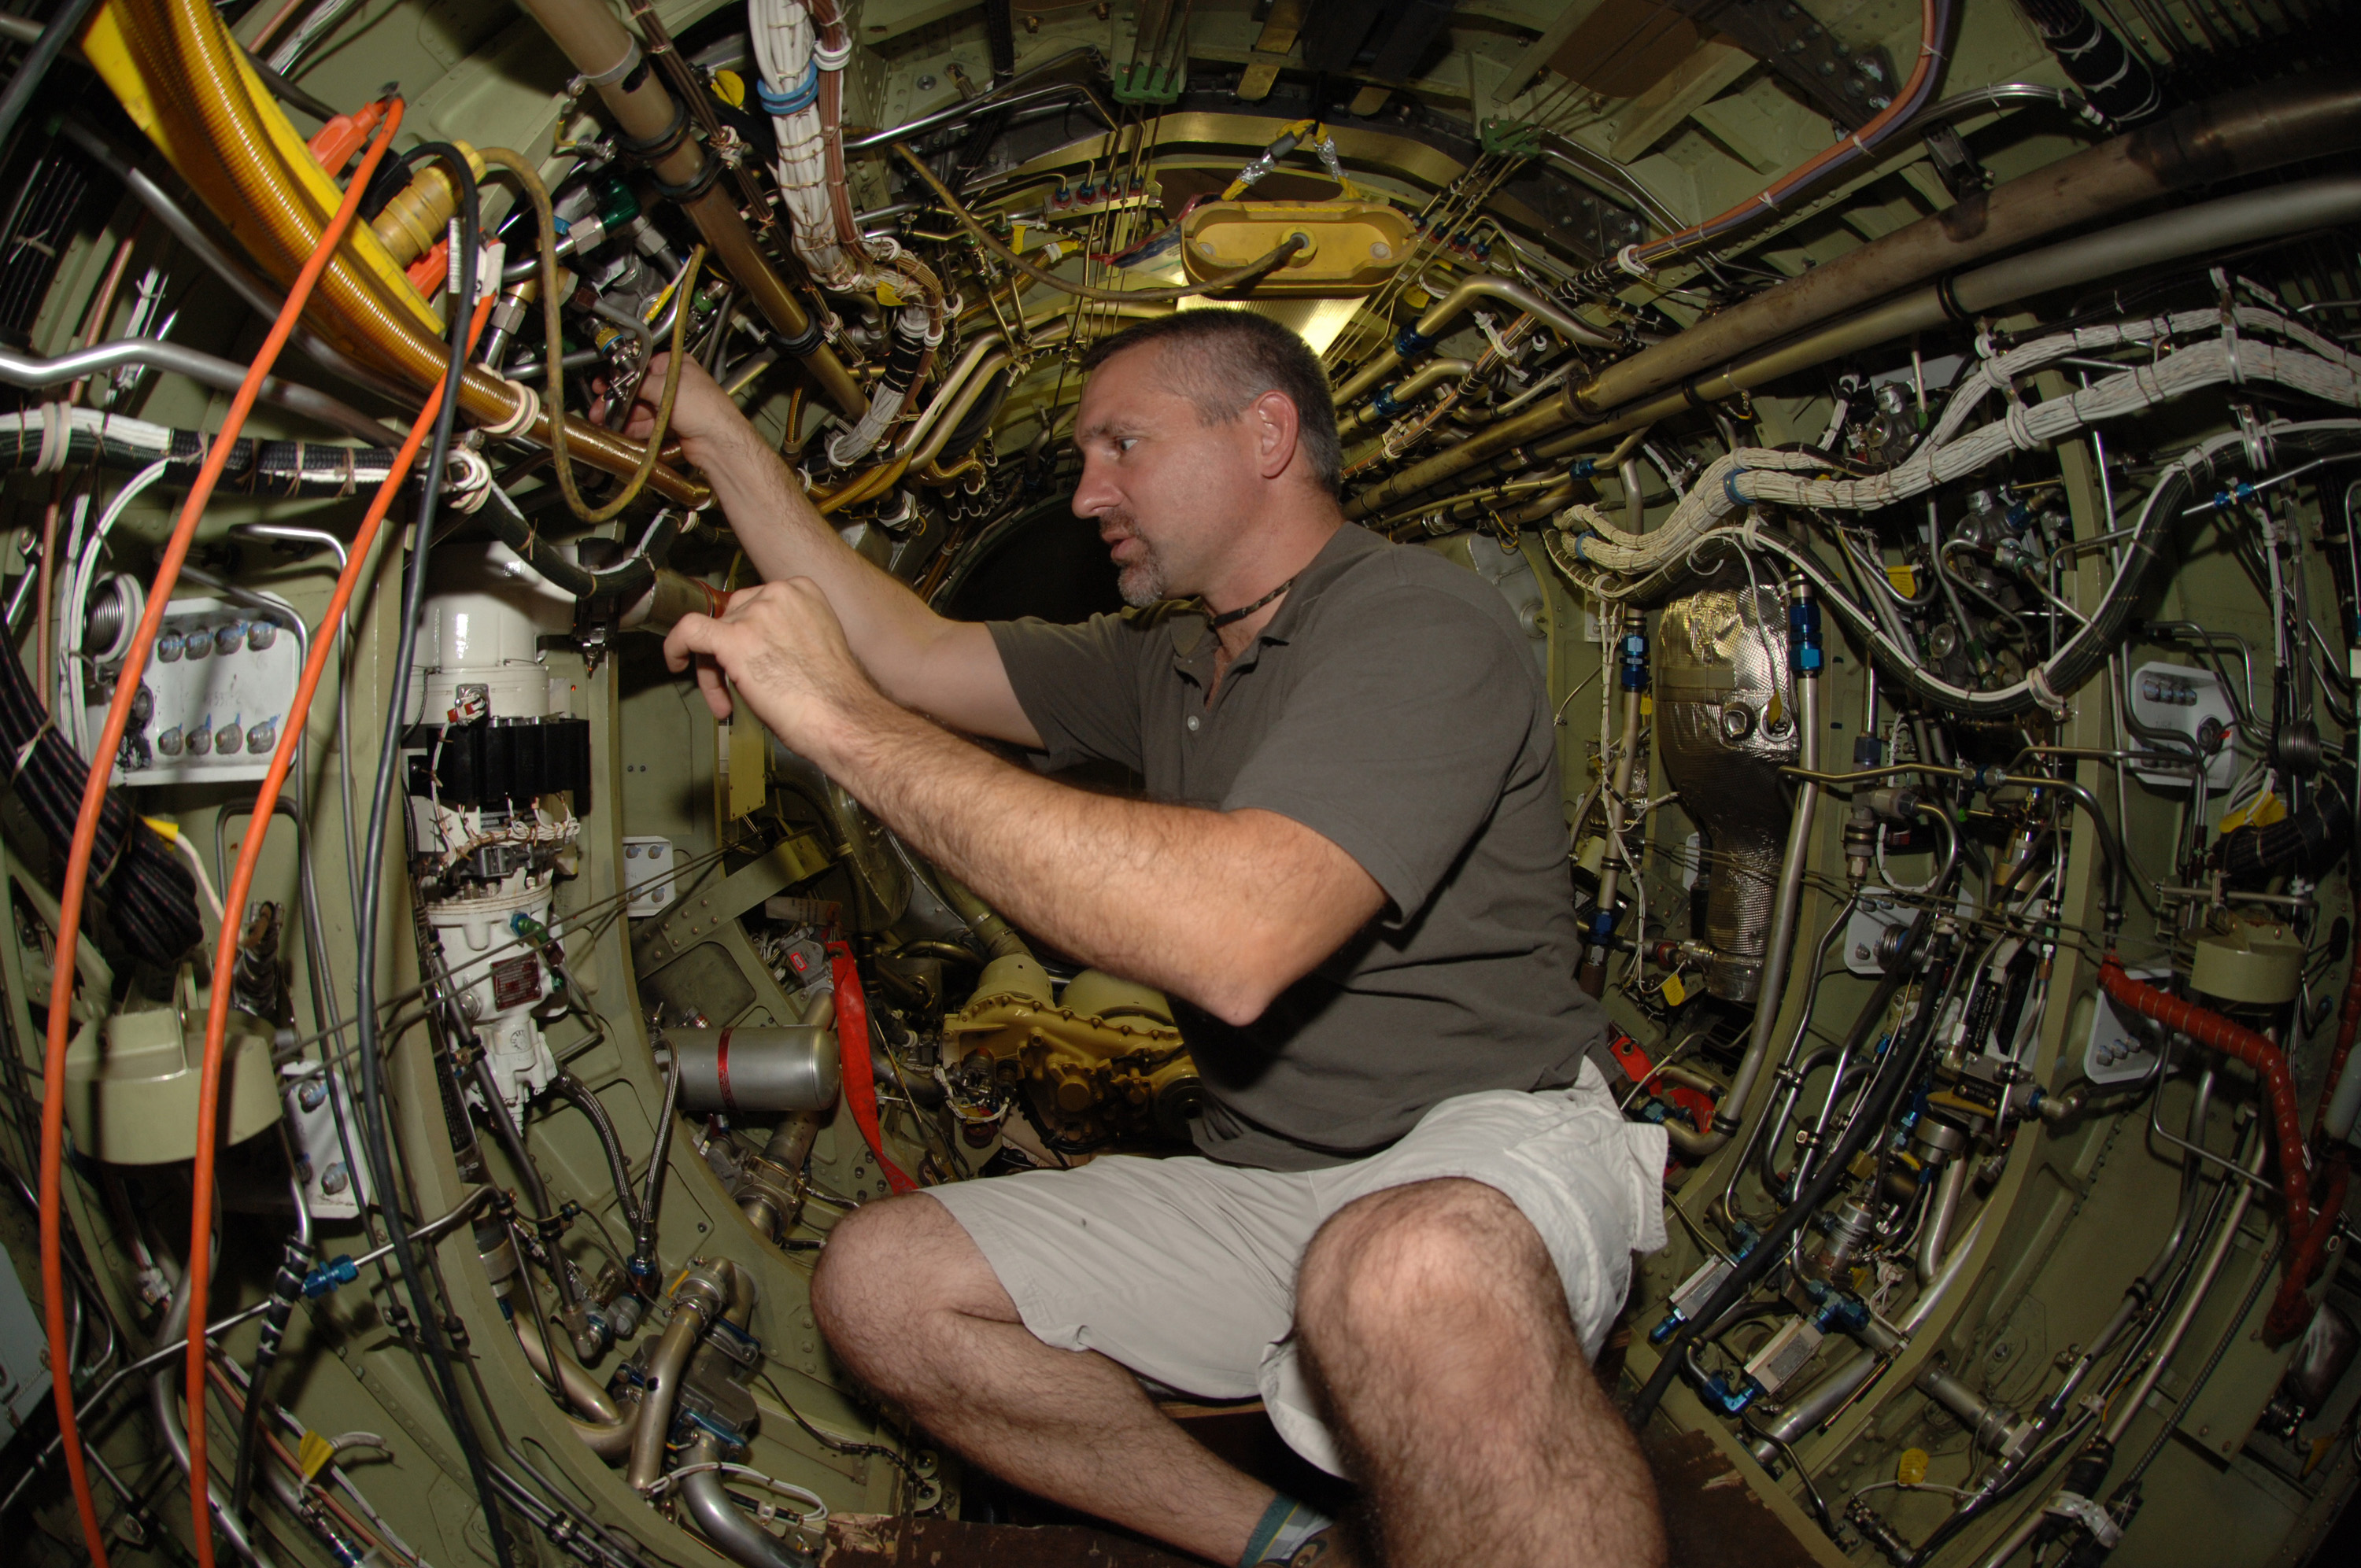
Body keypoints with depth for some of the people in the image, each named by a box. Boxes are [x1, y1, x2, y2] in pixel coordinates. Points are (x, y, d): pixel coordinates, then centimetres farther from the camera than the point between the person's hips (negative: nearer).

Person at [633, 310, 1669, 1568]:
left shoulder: (1416, 620, -15)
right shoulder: (1167, 662, 14)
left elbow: (1238, 939, -31)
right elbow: (914, 651, 17)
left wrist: (842, 719, -26)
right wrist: (715, 431, 16)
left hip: (1485, 1147, -8)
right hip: (1251, 1184, 9)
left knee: (1417, 1274, -42)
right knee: (880, 1283, -4)